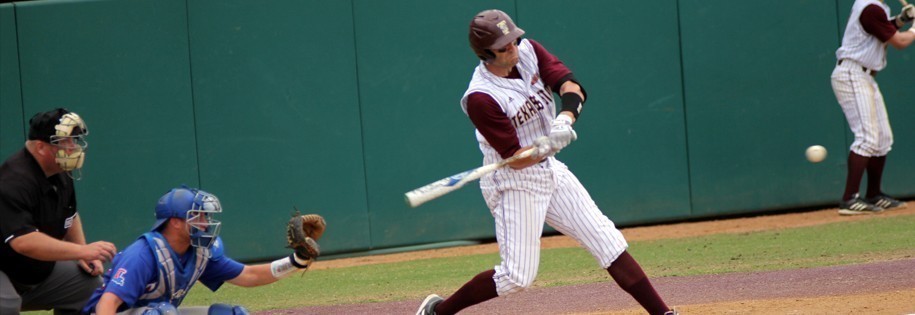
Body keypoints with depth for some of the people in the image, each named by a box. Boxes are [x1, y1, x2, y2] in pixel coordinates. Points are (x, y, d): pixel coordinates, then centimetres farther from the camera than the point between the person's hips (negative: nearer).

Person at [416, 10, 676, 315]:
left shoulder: (528, 52, -5)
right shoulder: (480, 98, -24)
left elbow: (571, 86, -14)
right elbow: (514, 159, -22)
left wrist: (565, 118, -35)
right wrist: (546, 147, -41)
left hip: (551, 173, 7)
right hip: (513, 184, -7)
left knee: (609, 243, 2)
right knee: (518, 276, -9)